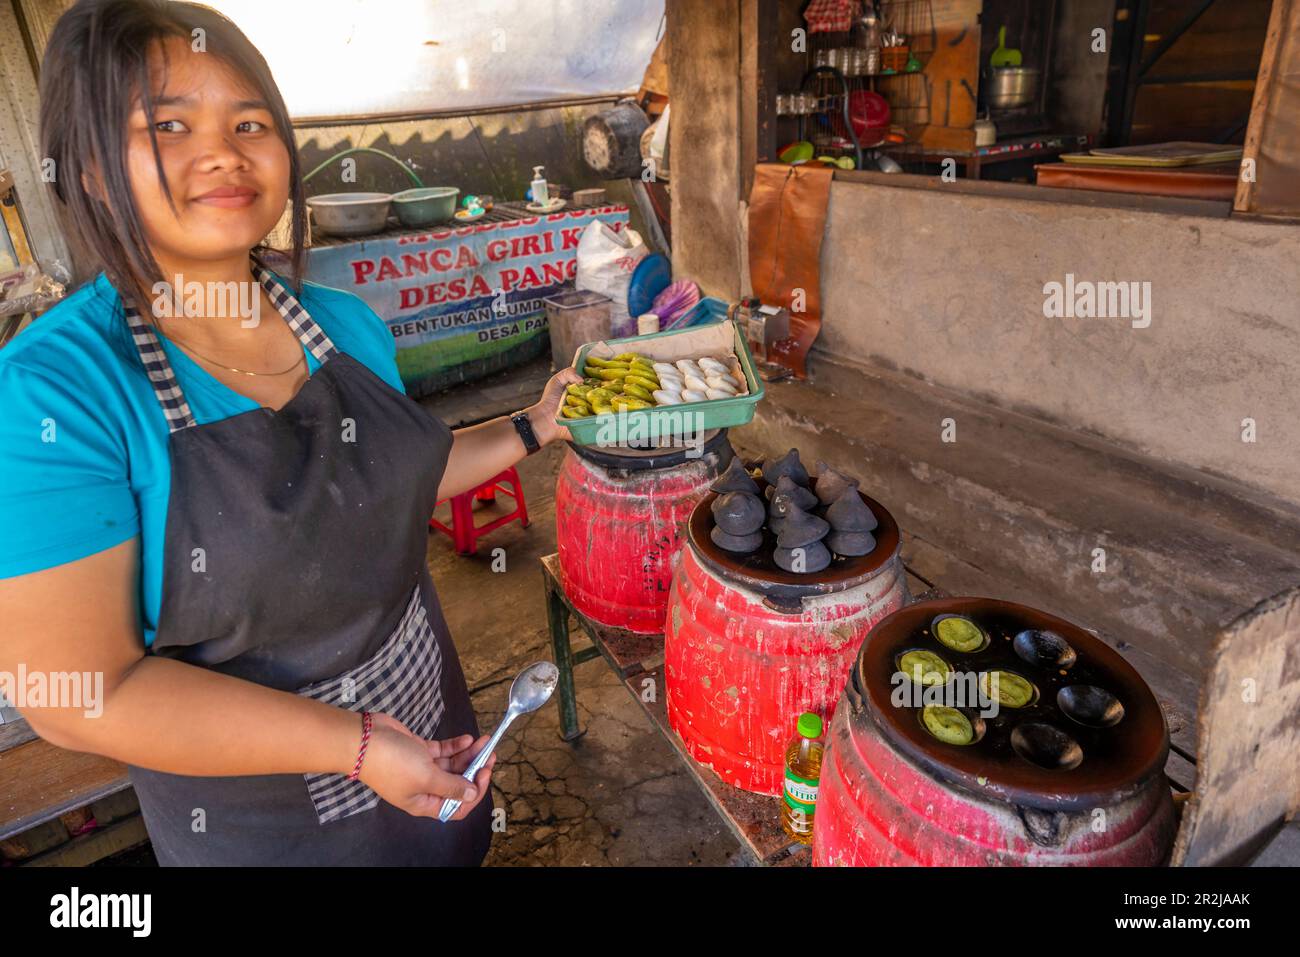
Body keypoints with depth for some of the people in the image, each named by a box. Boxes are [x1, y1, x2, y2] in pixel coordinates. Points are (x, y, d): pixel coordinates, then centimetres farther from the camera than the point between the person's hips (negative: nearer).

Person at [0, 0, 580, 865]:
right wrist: (357, 746, -25)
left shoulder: (346, 324, -6)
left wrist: (530, 431, 3)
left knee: (459, 846, 27)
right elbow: (83, 695, -23)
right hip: (254, 817, -4)